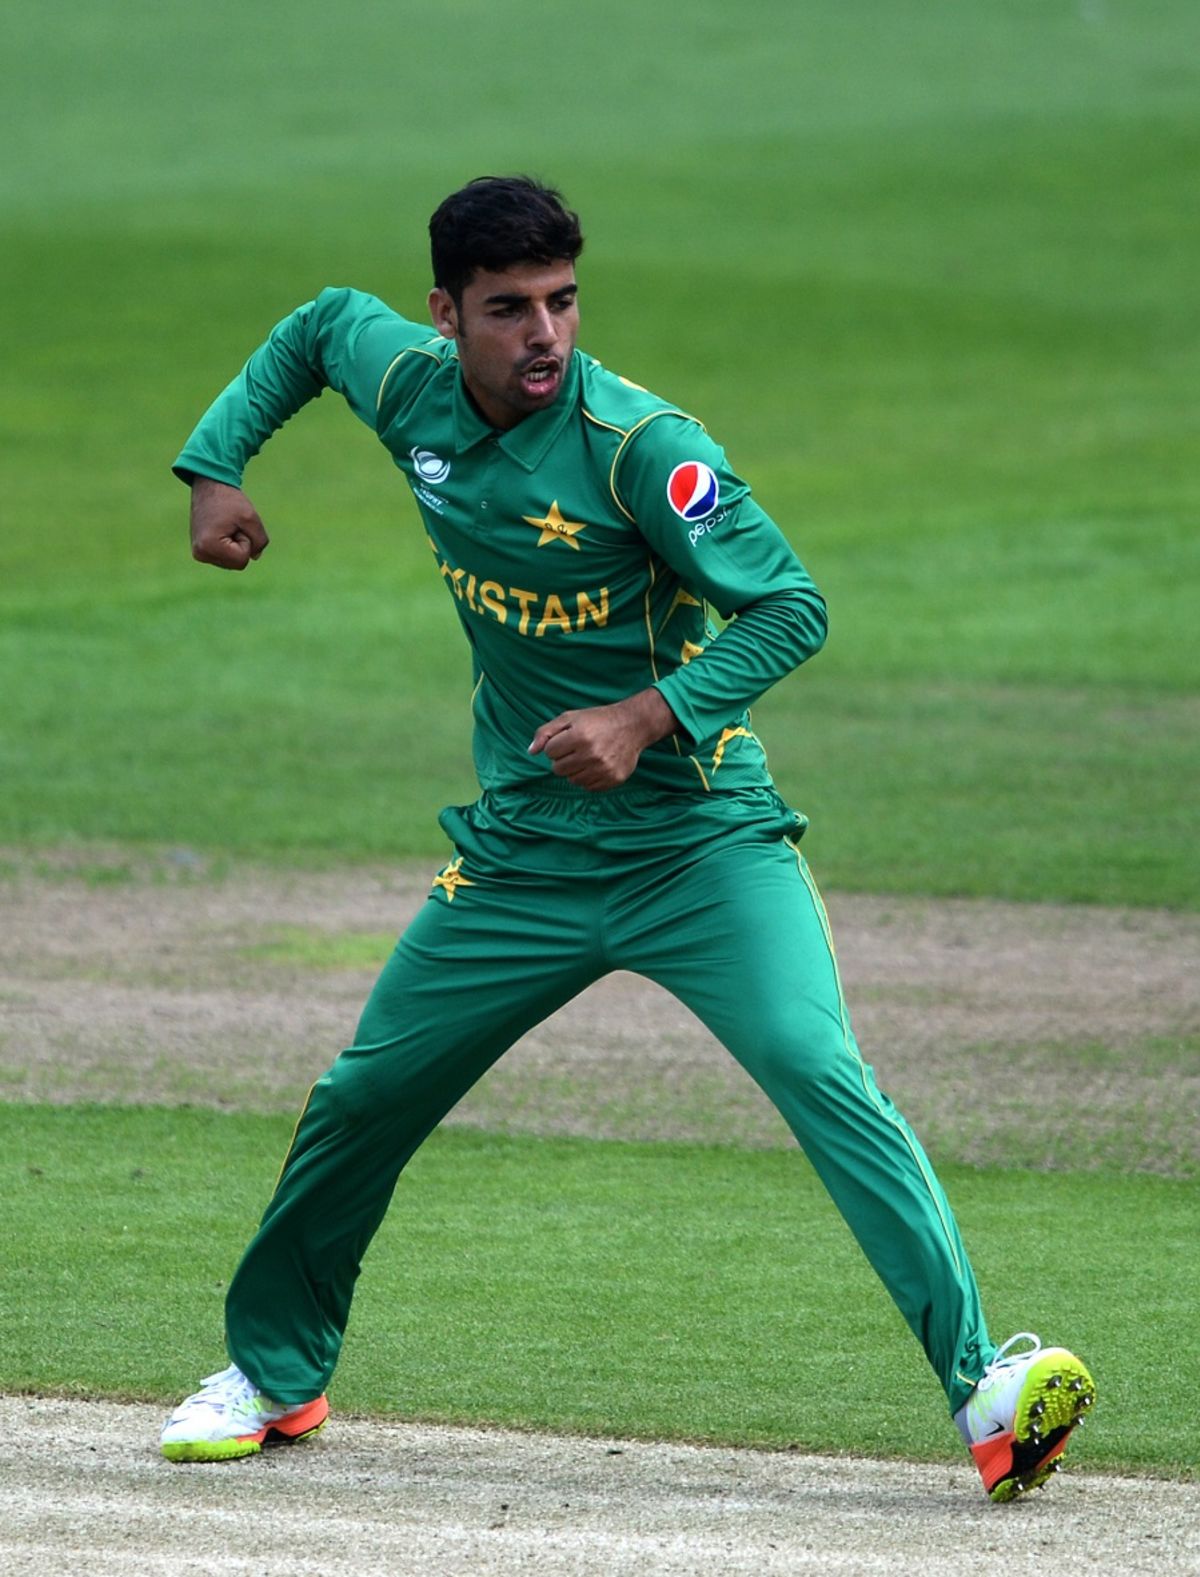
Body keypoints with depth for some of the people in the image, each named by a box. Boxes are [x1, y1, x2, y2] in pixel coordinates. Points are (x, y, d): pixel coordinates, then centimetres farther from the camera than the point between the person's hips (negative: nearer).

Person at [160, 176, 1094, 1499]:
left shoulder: (636, 445, -20)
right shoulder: (408, 386, -3)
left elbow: (790, 606, -19)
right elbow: (318, 324, 20)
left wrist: (647, 717, -30)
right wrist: (215, 468, 12)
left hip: (701, 839, -6)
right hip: (523, 856, 6)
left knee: (818, 1070, -25)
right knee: (362, 1100, 11)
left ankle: (981, 1381, -32)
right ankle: (273, 1372, 34)